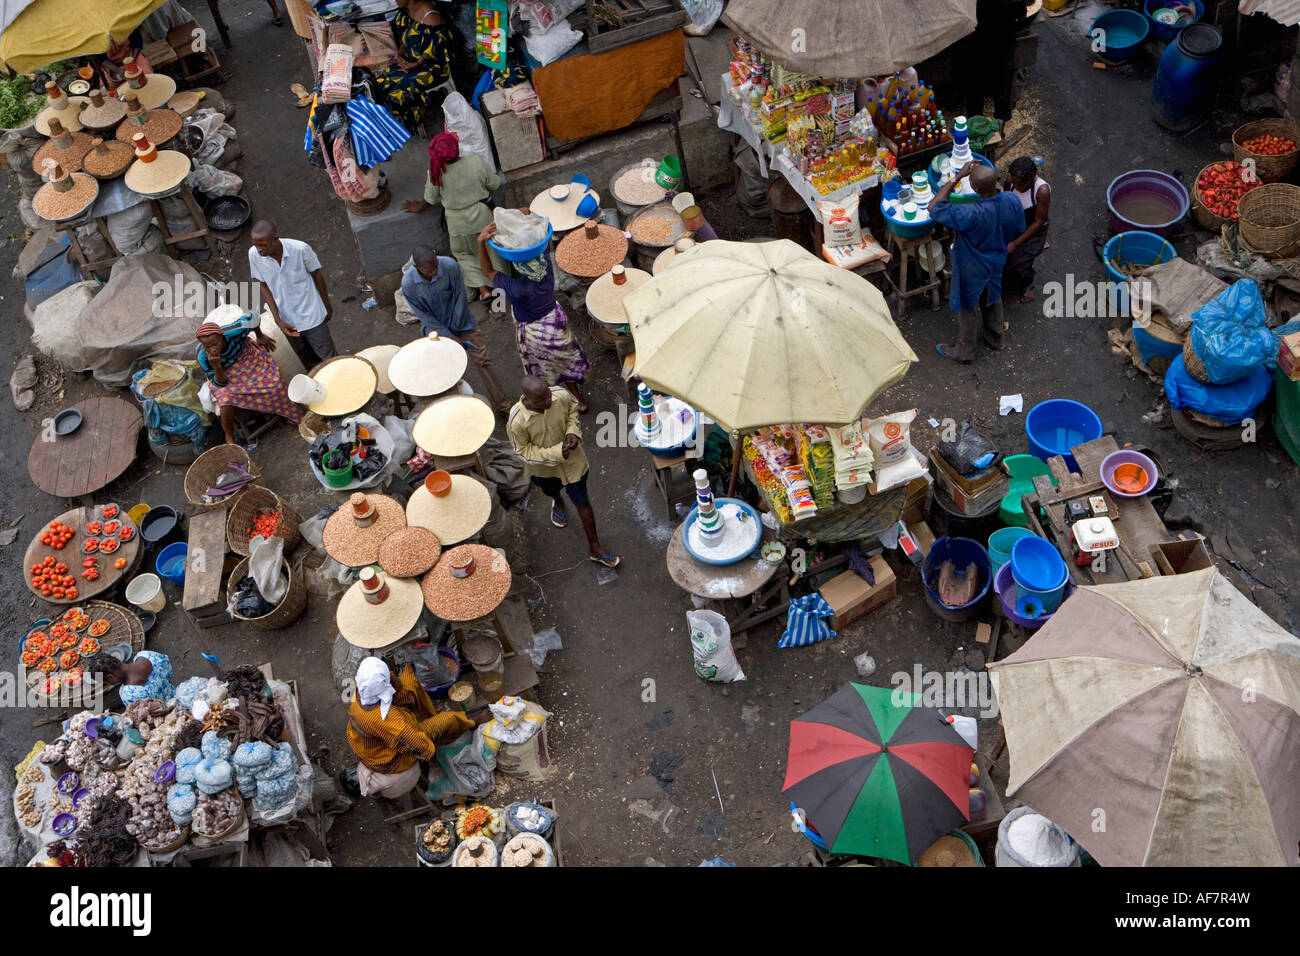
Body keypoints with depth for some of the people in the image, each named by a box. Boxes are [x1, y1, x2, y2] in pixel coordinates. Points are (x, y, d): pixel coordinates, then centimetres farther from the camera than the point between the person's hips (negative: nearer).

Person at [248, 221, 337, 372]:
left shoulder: (300, 249, -27)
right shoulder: (254, 254, -19)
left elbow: (317, 275, -9)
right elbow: (263, 285, -6)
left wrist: (327, 306, 4)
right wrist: (278, 319, -13)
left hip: (311, 315, -3)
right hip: (287, 320, 3)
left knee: (328, 356, 13)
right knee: (308, 360, 23)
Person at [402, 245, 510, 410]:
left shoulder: (450, 265, -27)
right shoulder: (408, 283, -26)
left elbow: (459, 296, -14)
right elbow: (424, 315, -16)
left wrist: (455, 327, -11)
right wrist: (450, 337, -17)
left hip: (461, 320, 0)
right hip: (436, 326, 0)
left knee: (482, 360, 2)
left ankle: (503, 405, 14)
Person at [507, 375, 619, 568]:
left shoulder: (561, 395, -30)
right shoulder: (517, 421, -38)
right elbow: (523, 450, -22)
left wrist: (573, 431, -22)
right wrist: (554, 454, -30)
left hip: (571, 460, 1)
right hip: (543, 467, 0)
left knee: (582, 503, 14)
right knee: (552, 491, 34)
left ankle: (595, 548, 33)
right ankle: (558, 503, 73)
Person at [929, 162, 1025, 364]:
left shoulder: (972, 214, -43)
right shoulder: (1012, 201, -22)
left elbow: (934, 209, -33)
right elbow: (1019, 230, -4)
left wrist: (957, 177, -32)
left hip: (972, 269, -6)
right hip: (997, 262, 6)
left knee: (966, 308, 18)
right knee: (992, 298, 31)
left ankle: (964, 352, 40)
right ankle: (994, 337, 55)